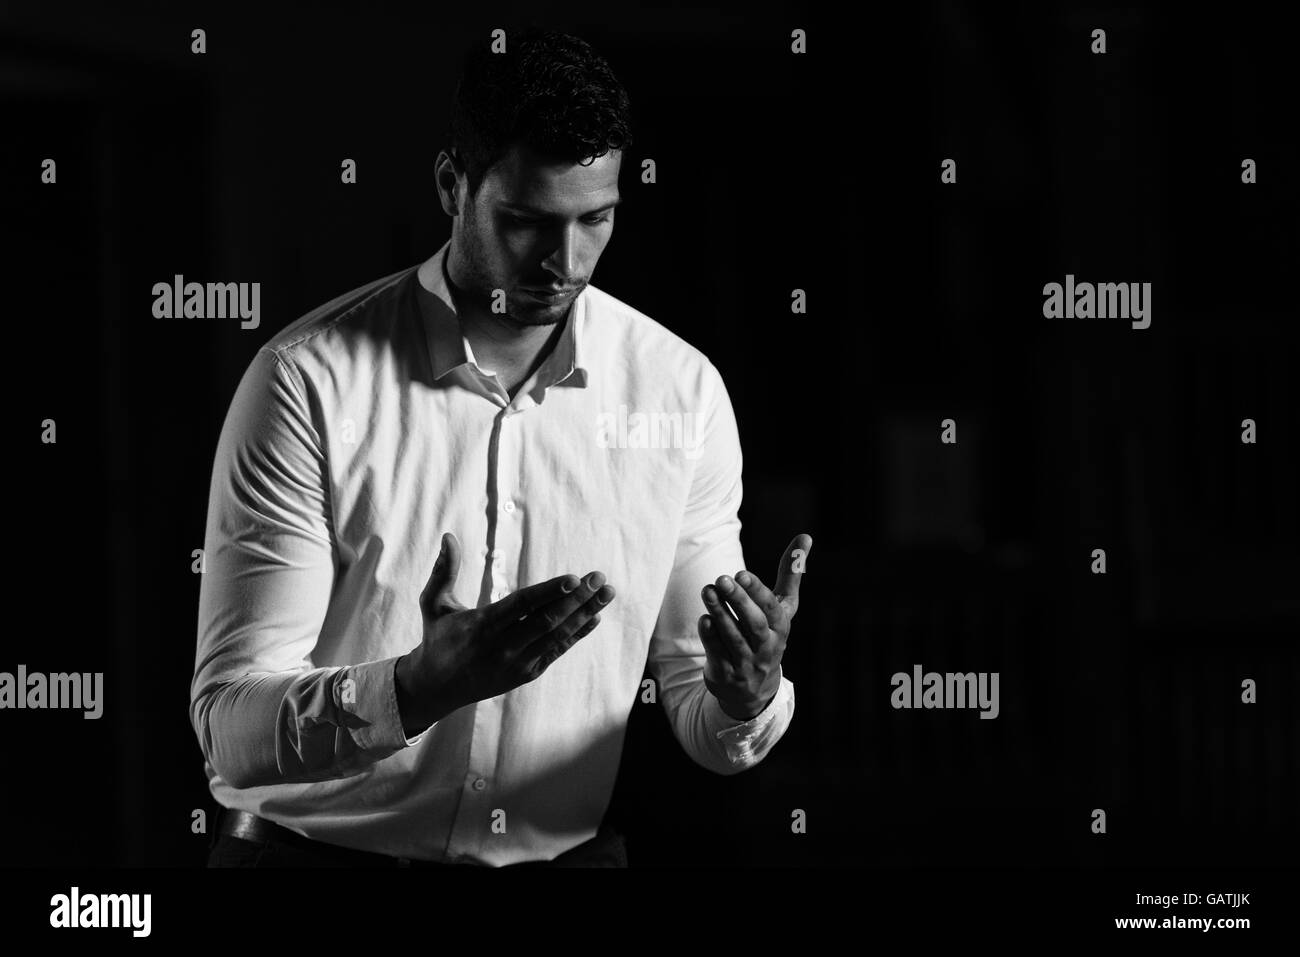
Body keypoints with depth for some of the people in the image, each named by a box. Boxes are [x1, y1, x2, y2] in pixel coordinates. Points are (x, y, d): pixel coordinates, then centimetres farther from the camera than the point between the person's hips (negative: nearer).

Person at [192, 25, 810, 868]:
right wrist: (425, 685, -29)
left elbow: (705, 731, 8)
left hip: (563, 852, 3)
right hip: (316, 848, -2)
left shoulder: (683, 393, 2)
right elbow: (231, 733, -12)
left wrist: (745, 698, -15)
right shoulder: (309, 382, -8)